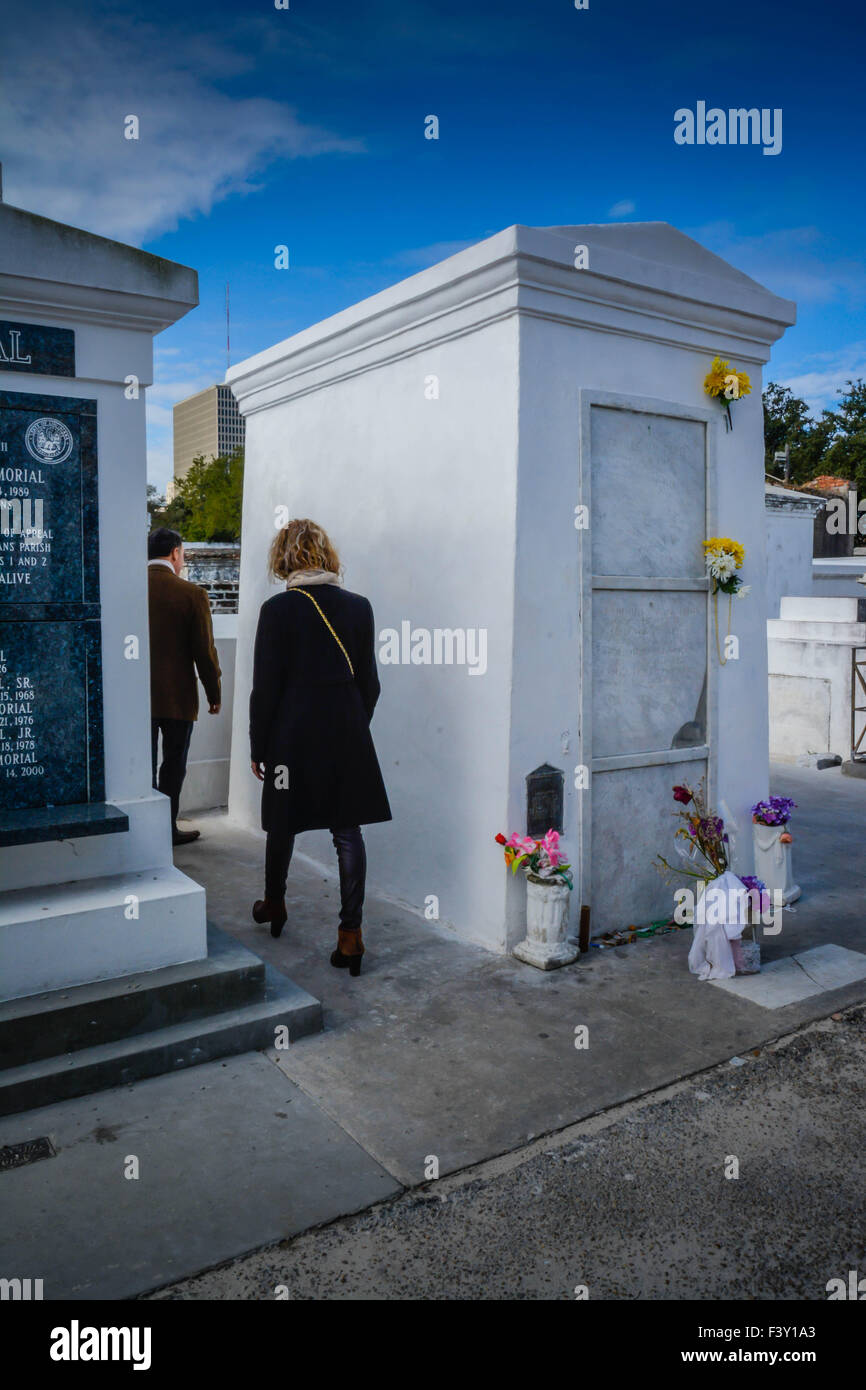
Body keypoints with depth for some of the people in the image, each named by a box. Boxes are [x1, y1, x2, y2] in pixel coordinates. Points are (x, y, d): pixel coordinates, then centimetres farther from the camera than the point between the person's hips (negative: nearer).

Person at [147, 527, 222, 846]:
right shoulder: (191, 594, -11)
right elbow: (204, 651, -8)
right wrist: (214, 693, 4)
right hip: (177, 696, -3)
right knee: (173, 764, 10)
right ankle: (167, 829, 16)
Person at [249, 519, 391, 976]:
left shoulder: (278, 609, -9)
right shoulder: (359, 607, 1)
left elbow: (265, 686, -8)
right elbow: (369, 683, 5)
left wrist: (257, 747, 1)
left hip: (292, 734, -2)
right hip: (348, 734, 3)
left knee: (283, 824, 17)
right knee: (348, 833, 5)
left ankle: (274, 904, 38)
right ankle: (350, 932, 4)